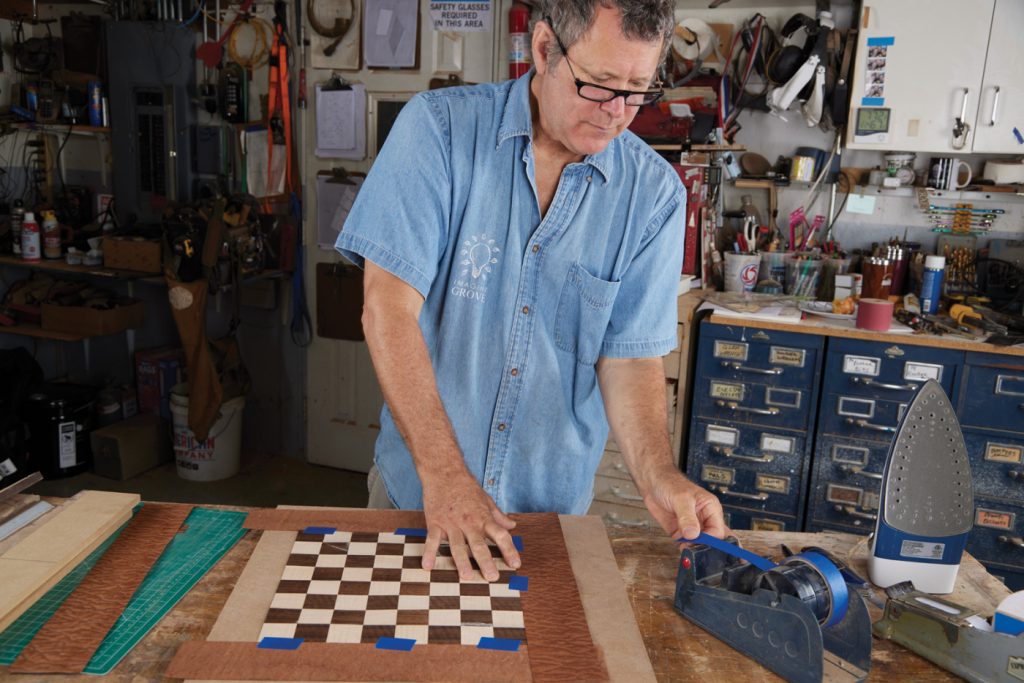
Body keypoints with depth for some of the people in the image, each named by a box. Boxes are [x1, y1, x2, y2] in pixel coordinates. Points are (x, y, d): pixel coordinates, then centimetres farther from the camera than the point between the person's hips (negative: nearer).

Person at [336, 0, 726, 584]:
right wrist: (443, 472, -26)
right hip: (417, 488, -1)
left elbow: (630, 356, -7)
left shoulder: (654, 193, -8)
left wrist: (659, 477, -24)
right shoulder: (439, 128, -14)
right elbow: (389, 307, -20)